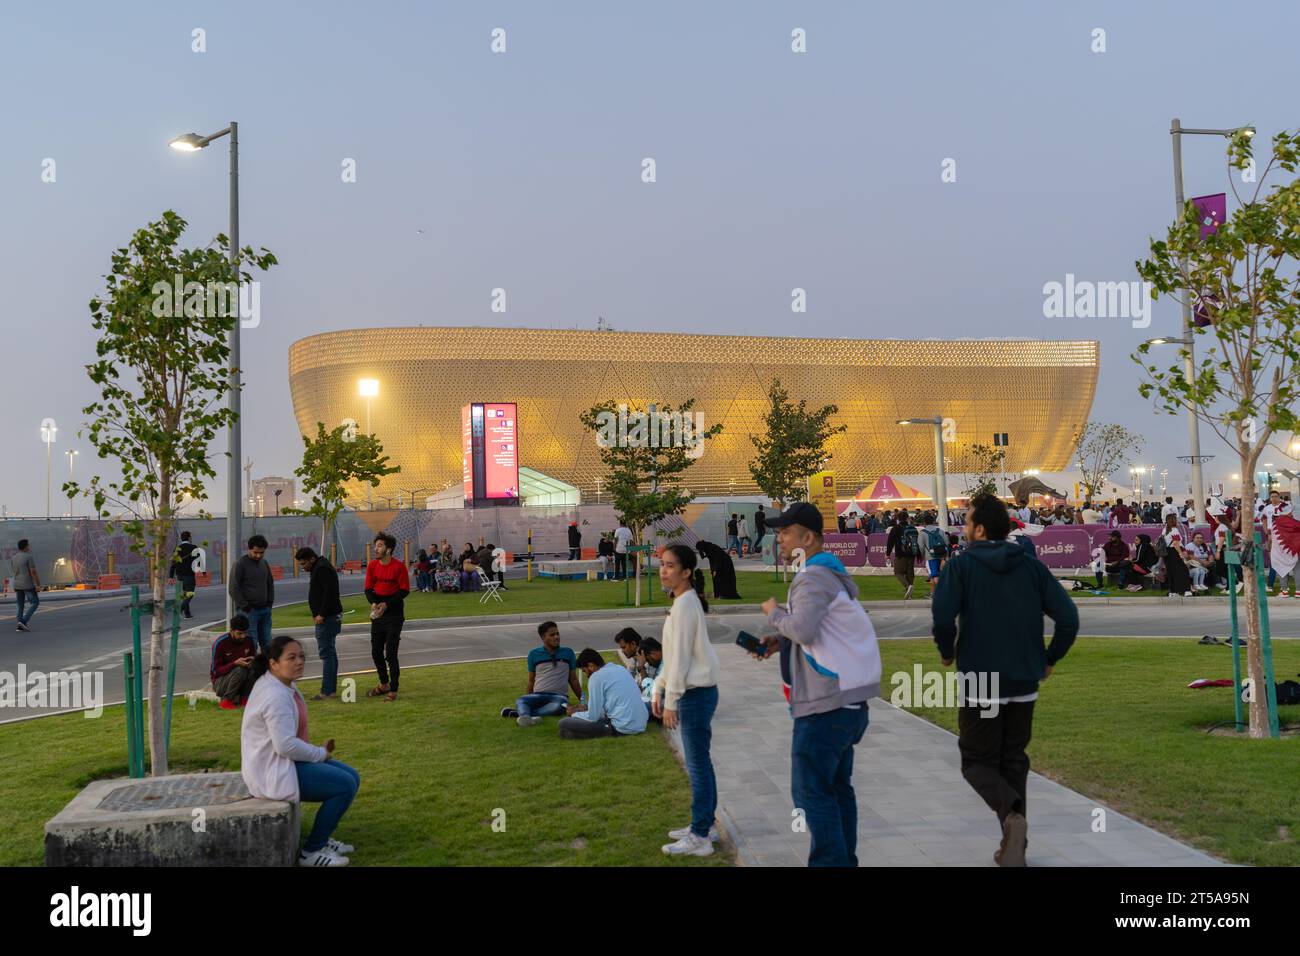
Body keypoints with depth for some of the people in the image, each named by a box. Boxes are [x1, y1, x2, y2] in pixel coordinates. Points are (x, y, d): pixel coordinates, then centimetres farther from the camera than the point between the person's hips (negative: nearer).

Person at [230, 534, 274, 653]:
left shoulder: (264, 563, 13)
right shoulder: (240, 564, -8)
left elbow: (270, 584, 23)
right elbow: (234, 589, -11)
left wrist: (270, 602, 10)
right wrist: (245, 607, -13)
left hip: (265, 610, 6)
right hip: (248, 611, -6)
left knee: (267, 643, 8)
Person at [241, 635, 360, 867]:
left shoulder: (283, 685, 9)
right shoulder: (276, 696, -24)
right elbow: (286, 746, -29)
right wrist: (321, 753, -14)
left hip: (282, 761, 11)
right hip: (273, 772, -11)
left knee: (352, 777, 8)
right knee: (345, 785, -17)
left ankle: (322, 838, 20)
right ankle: (312, 852, -5)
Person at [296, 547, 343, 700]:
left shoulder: (322, 569, -15)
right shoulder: (318, 568, 19)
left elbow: (330, 593, -24)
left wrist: (322, 614, -21)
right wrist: (316, 614, 14)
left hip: (327, 618, -11)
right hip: (327, 617, 11)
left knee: (326, 653, -10)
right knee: (329, 653, 13)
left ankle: (327, 692, -9)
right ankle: (331, 689, 18)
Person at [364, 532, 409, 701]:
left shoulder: (399, 566, -10)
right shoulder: (372, 565, 4)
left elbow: (405, 590, -10)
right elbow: (368, 589, 5)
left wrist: (387, 604, -18)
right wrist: (373, 603, -14)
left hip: (394, 615, -5)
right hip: (377, 615, 5)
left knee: (390, 654, -6)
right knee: (376, 652, 12)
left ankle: (393, 690, 4)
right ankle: (384, 684, 32)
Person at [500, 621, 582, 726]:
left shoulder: (568, 653, 12)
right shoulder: (534, 654, 11)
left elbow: (573, 680, 17)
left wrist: (582, 700, 13)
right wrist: (528, 700, 16)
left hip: (559, 695, -1)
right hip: (538, 695, 1)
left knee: (558, 706, -39)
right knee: (520, 701, -33)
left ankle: (519, 713, -43)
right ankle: (525, 717, -64)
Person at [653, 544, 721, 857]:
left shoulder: (685, 604, -17)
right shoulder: (684, 602, 14)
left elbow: (682, 656, -19)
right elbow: (673, 656, 19)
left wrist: (671, 701, -17)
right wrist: (659, 690, 18)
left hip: (696, 693, -10)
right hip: (695, 691, 10)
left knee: (697, 764, -4)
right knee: (698, 761, 16)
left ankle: (700, 837, 3)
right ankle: (704, 825, 26)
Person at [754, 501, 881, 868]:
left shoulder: (812, 579, -15)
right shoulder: (835, 574, 16)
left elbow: (803, 629, -29)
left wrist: (774, 613, -10)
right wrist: (780, 641, 8)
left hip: (825, 704, -10)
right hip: (848, 700, 10)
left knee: (811, 790, -5)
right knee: (837, 786, 16)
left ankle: (831, 861, -3)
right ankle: (845, 859, 22)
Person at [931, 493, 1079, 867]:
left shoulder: (962, 565, -8)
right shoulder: (1032, 567, 4)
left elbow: (943, 616, -21)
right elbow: (1068, 617, -4)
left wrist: (946, 652, -2)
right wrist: (1049, 659, 10)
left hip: (979, 684, -4)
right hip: (1024, 683, 4)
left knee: (977, 761, 8)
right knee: (1013, 760, 18)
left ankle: (1012, 814, -19)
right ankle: (1013, 845, 18)